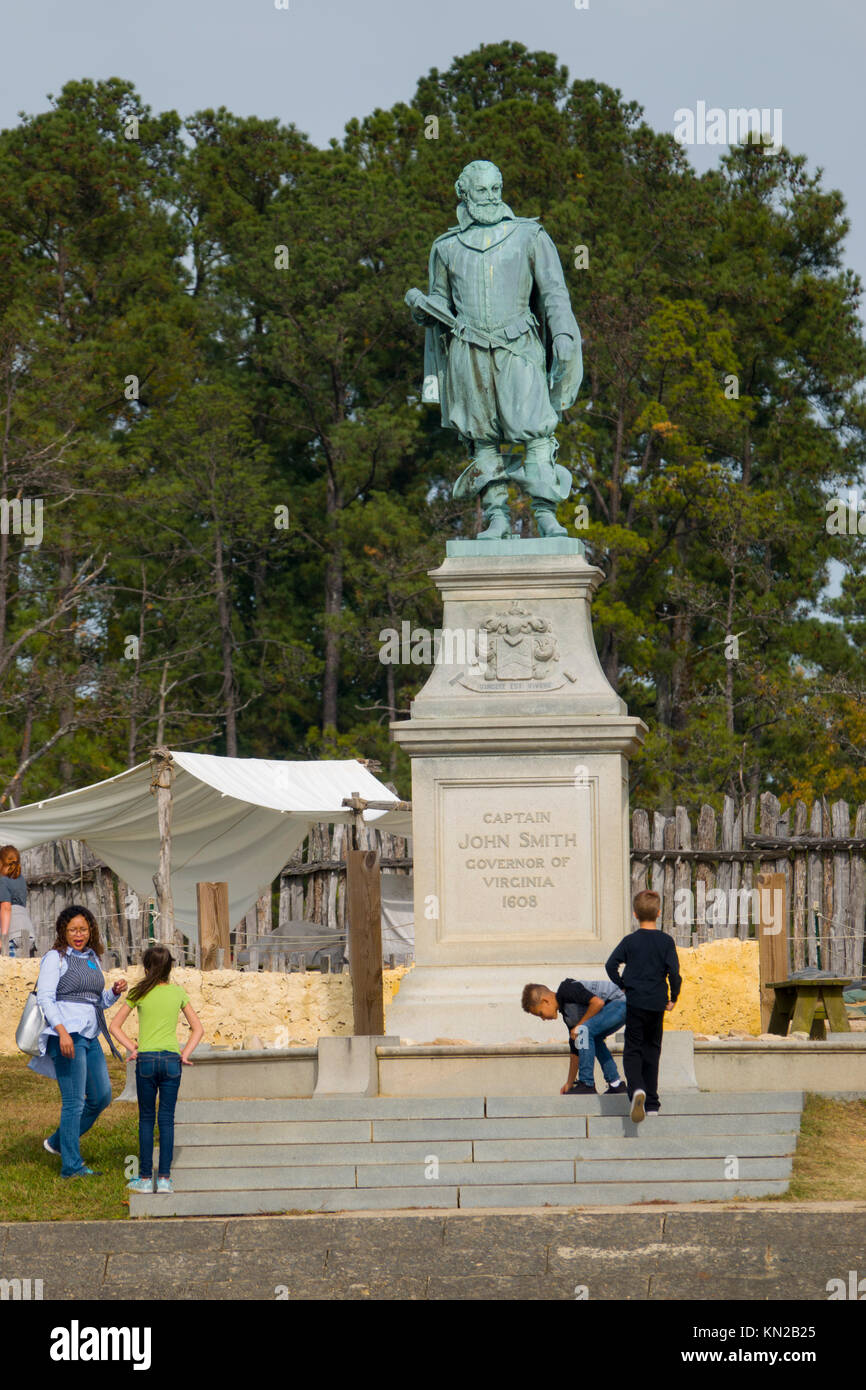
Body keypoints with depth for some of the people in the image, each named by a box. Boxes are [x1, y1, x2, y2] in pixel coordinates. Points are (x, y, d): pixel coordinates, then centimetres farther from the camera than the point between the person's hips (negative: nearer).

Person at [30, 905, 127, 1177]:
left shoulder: (92, 958, 18)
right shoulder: (55, 958, -3)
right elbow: (44, 997, -11)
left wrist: (115, 992, 3)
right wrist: (62, 1031, -23)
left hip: (90, 1037, 8)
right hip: (66, 1036, -8)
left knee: (101, 1098, 10)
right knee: (74, 1101, -8)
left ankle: (57, 1142, 25)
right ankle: (71, 1166, -3)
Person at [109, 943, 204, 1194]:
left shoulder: (139, 994, 0)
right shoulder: (178, 993, 3)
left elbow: (115, 1026, 2)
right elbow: (198, 1029, 5)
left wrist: (132, 1048, 4)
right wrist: (185, 1054, 5)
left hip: (146, 1060, -1)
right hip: (171, 1060, 1)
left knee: (146, 1120, 7)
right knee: (167, 1120, 4)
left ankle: (145, 1178, 7)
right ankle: (164, 1178, 3)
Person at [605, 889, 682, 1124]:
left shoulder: (630, 941, -1)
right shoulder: (666, 941, -2)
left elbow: (611, 965, -7)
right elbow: (673, 971, -8)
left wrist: (622, 987, 6)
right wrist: (673, 996, 5)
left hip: (635, 1002, -1)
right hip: (657, 1003, 1)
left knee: (632, 1050, 1)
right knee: (652, 1050, 14)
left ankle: (636, 1088, -28)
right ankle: (652, 1102, 14)